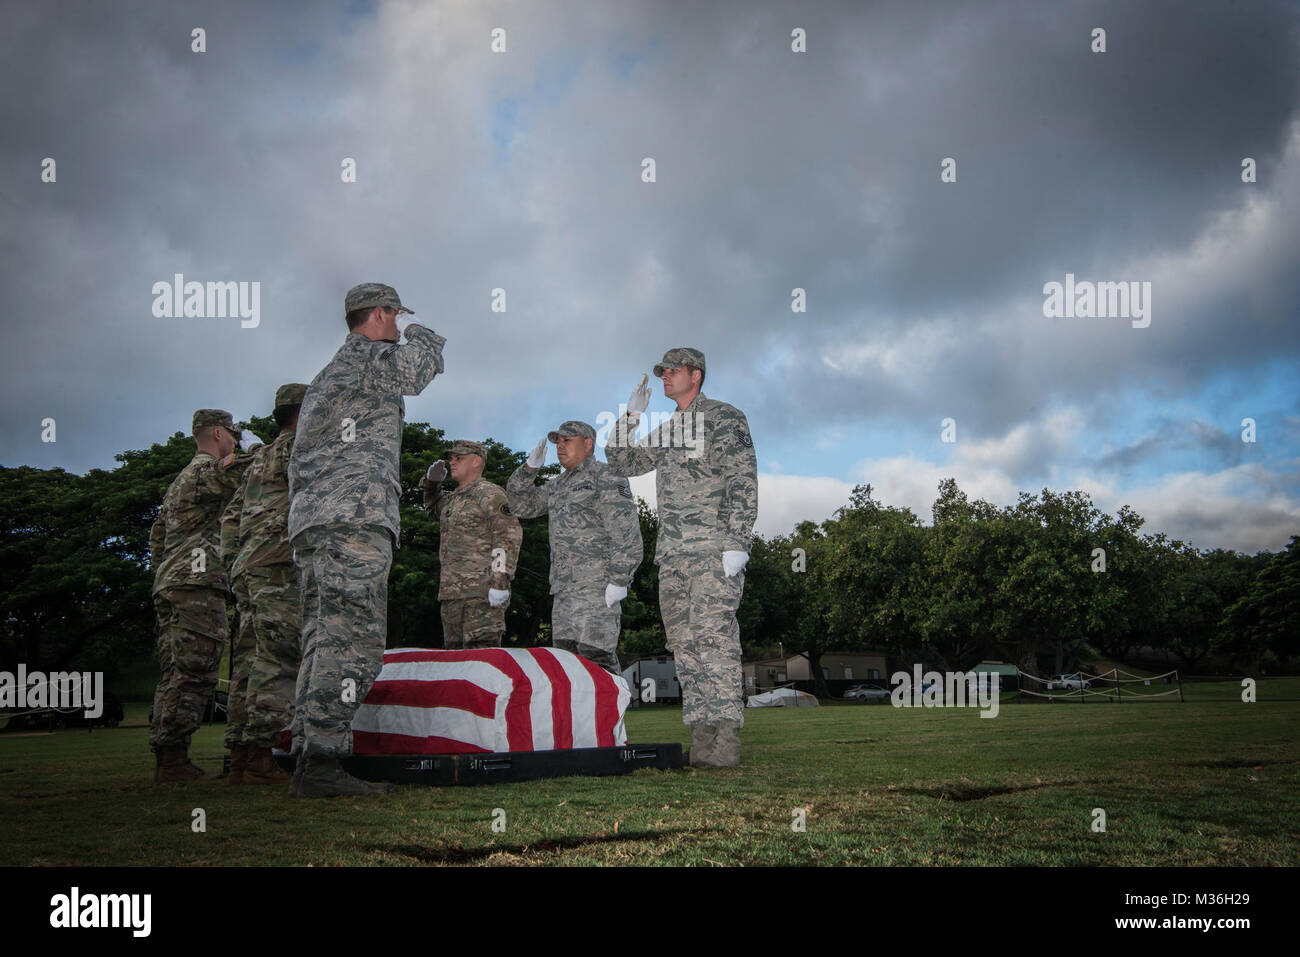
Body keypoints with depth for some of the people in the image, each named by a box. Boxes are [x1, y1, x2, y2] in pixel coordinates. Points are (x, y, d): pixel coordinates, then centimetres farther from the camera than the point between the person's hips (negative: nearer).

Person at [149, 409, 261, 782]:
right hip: (198, 583, -10)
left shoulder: (179, 480, 28)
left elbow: (157, 534, 30)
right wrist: (253, 446, 5)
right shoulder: (209, 469, -3)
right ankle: (173, 757, -19)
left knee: (175, 673, 8)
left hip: (168, 584, 10)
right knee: (193, 672, -14)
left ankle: (166, 757, 7)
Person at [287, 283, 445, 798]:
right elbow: (428, 360, -12)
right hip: (356, 514, -9)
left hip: (309, 522, 9)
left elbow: (296, 463, 29)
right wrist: (414, 328, 10)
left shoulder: (322, 379, 31)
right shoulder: (371, 358, 4)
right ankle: (322, 760, -22)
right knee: (353, 639, -15)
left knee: (324, 640, 5)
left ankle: (307, 762, 1)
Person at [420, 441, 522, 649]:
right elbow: (435, 509, 46)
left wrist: (501, 581, -24)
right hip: (453, 592, 9)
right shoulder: (453, 498, 23)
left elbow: (510, 536, -14)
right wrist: (432, 483, 24)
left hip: (482, 591, -9)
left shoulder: (489, 494, -4)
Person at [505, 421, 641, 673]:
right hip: (563, 590, 9)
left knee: (596, 657, -15)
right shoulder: (558, 485, 24)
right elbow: (520, 505, 27)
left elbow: (627, 532, -11)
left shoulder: (605, 479, -3)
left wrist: (619, 580, -18)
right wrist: (530, 467, 12)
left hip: (596, 587, -9)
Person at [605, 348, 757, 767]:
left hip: (713, 550, -8)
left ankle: (725, 738, -14)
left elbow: (743, 483, -8)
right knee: (685, 645, 4)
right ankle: (701, 740, 6)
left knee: (714, 638, -14)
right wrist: (631, 416, 14)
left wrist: (737, 543, -17)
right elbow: (620, 462, 26)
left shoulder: (724, 418, 0)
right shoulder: (666, 432, 23)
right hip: (672, 555, 8)